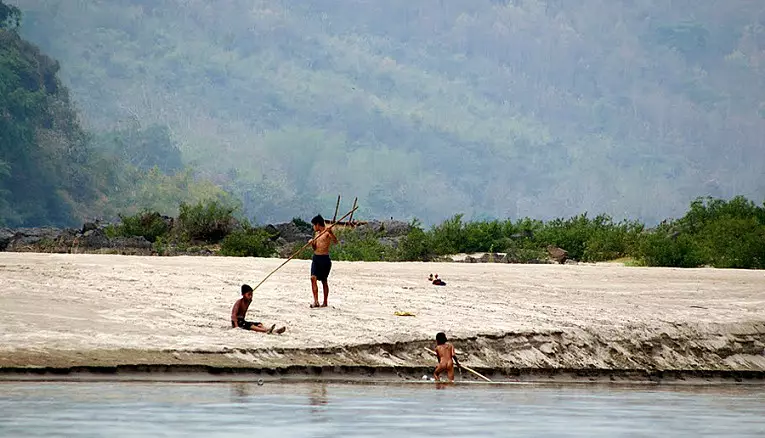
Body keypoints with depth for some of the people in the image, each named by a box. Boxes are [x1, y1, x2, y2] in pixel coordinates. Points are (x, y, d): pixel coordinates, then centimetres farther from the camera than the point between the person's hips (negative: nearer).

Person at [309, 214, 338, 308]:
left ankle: (325, 302, 14)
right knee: (313, 278, -11)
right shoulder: (317, 234, 16)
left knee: (324, 281, 3)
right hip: (316, 258, 6)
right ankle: (316, 301, -14)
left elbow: (335, 242, -21)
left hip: (324, 259, -6)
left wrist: (330, 232, -36)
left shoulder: (327, 232, -6)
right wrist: (312, 243, 1)